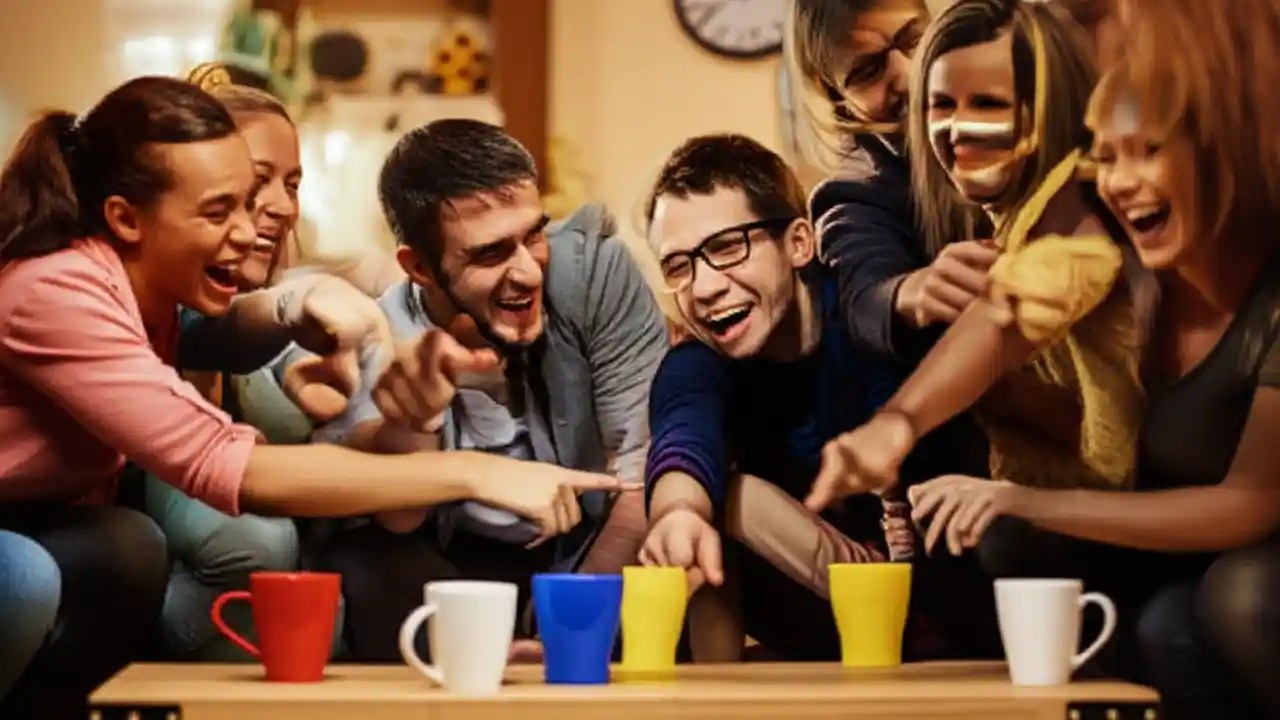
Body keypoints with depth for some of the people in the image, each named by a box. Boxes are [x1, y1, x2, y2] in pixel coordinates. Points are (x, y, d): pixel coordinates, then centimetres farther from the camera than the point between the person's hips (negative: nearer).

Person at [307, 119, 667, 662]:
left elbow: (646, 462, -18)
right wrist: (411, 423, -52)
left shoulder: (590, 267, -20)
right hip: (460, 565, -1)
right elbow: (398, 520, -31)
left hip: (595, 547, 1)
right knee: (356, 568, -29)